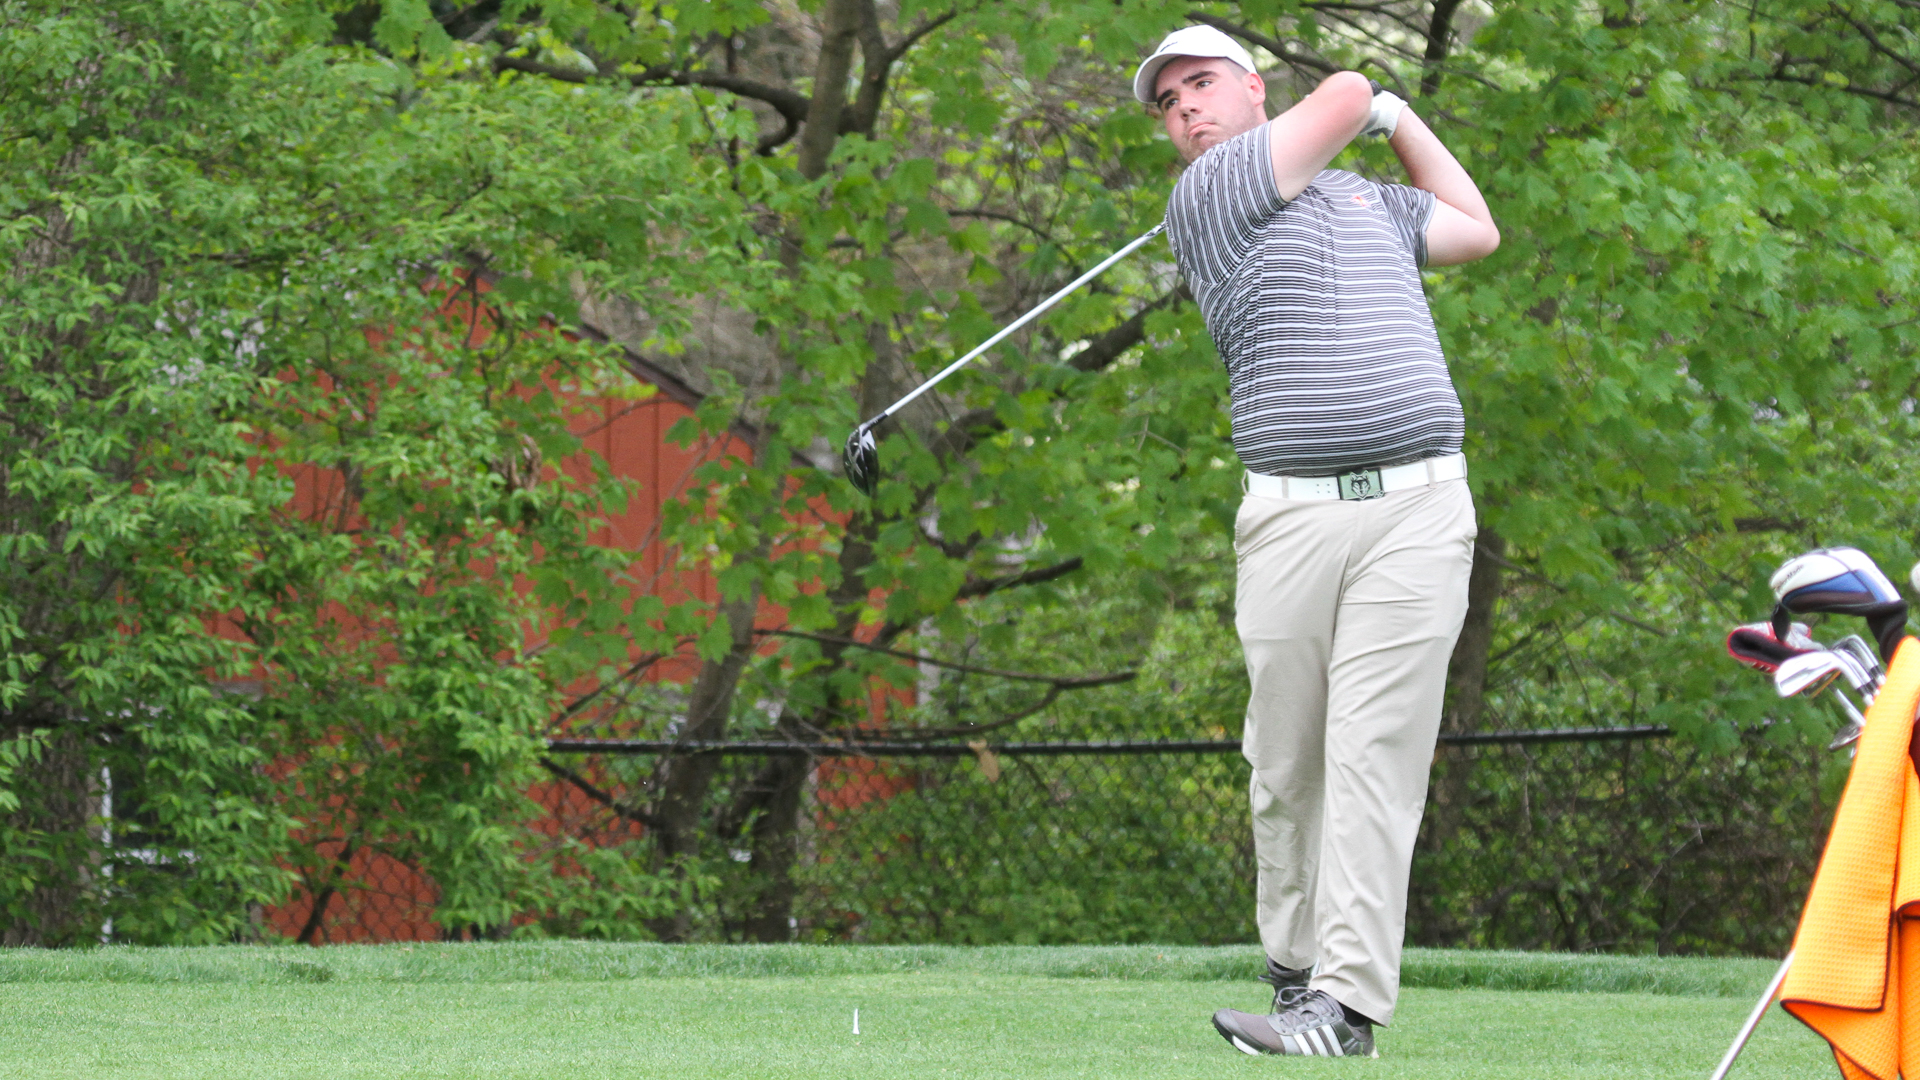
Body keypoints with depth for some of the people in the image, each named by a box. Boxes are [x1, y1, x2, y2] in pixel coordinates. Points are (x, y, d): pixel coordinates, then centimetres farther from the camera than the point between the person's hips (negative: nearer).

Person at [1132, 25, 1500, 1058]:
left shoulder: (1366, 198, 23)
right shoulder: (1207, 196, 3)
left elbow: (1476, 231, 40)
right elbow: (1344, 93, 3)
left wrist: (1402, 120, 34)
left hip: (1416, 506, 2)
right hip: (1288, 517, -2)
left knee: (1372, 752, -9)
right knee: (1285, 767, 1)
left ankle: (1350, 1002, -16)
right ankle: (1296, 967, 18)